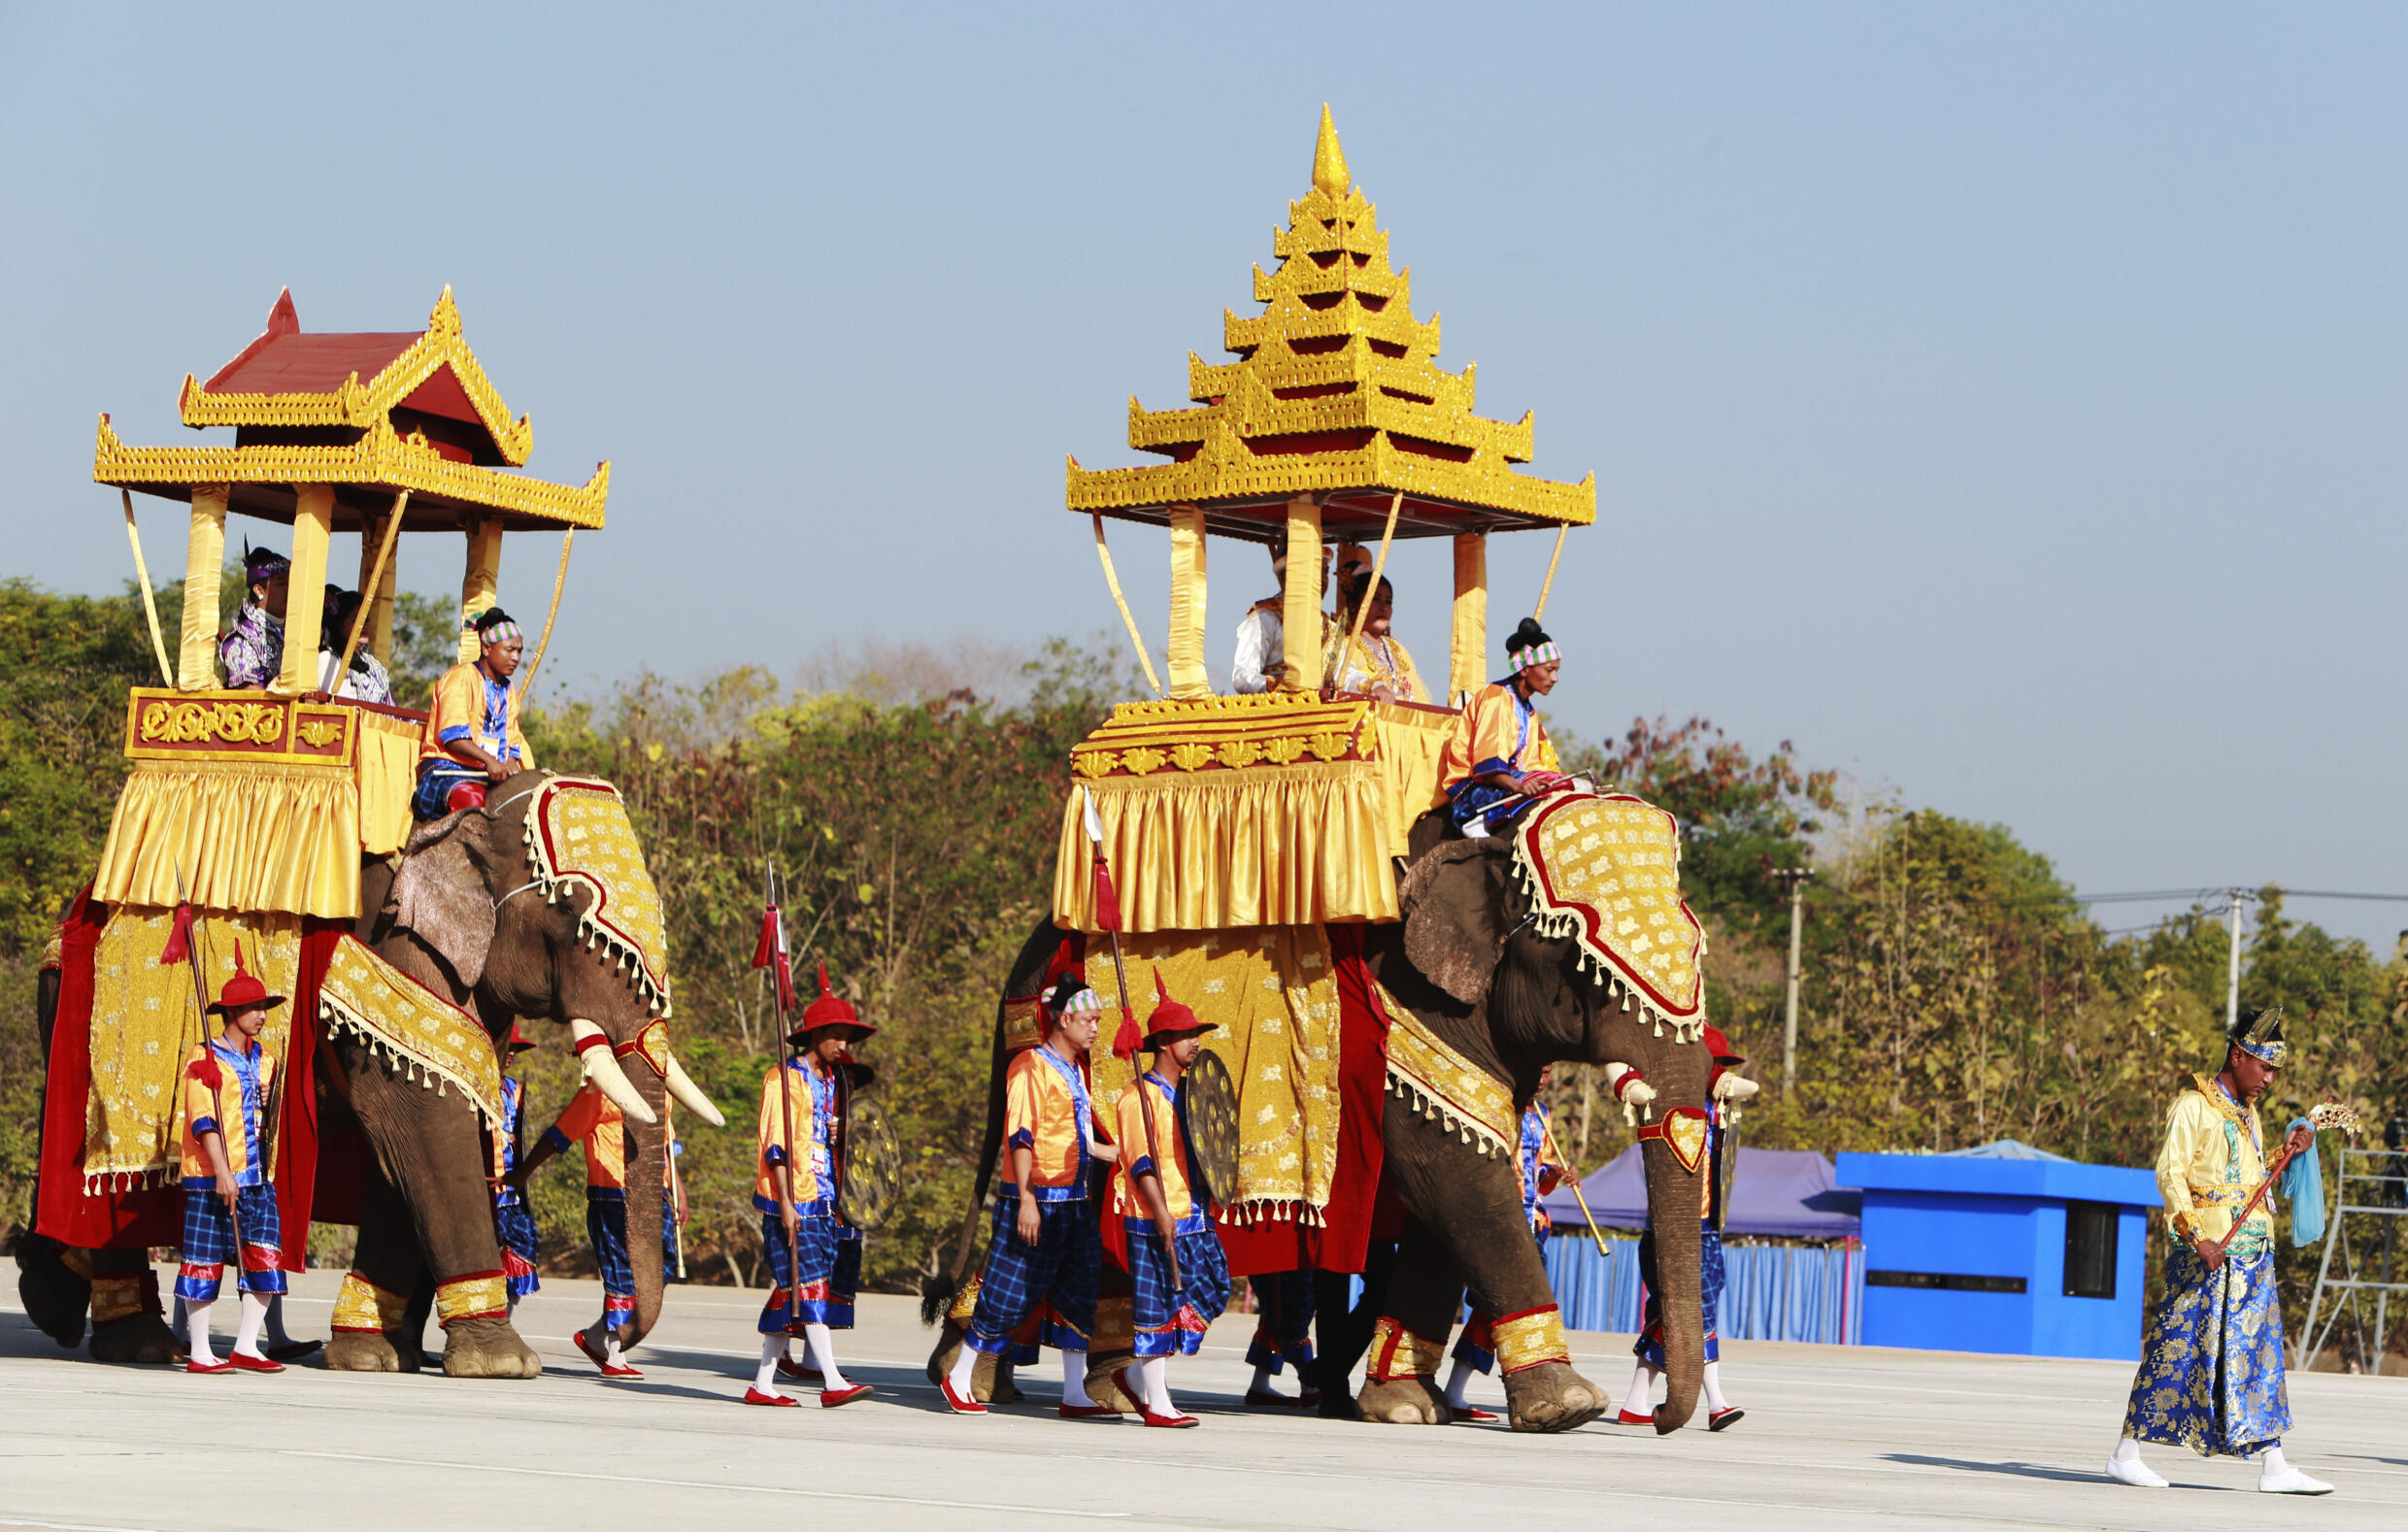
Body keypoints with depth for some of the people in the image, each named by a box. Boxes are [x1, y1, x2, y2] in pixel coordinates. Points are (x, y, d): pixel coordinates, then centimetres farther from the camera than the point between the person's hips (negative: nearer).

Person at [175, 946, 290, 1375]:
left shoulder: (264, 1061, 16)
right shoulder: (205, 1061, -6)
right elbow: (203, 1120, -13)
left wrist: (269, 1102, 8)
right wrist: (221, 1172, -19)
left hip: (257, 1176, 7)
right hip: (211, 1177, -7)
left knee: (266, 1257, -1)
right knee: (205, 1260, -2)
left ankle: (246, 1346, 7)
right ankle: (200, 1352, 5)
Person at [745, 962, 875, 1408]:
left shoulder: (833, 1080, 17)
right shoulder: (786, 1078, -7)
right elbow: (776, 1145, -11)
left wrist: (838, 1132, 7)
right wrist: (785, 1203, -16)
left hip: (824, 1200, 8)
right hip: (791, 1200, -8)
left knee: (791, 1292, 7)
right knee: (810, 1284, -13)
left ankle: (763, 1384, 11)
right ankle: (832, 1381, -19)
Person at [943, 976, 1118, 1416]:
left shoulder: (1076, 1070, 16)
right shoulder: (1031, 1066, -11)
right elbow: (1020, 1136, -17)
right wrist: (1026, 1199, -22)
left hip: (1074, 1204, 8)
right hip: (1036, 1200, -8)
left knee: (1078, 1295, 5)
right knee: (1010, 1295, -4)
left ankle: (1075, 1395, 8)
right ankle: (958, 1379, 8)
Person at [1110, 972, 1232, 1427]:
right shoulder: (1141, 1097, -11)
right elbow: (1141, 1161, -17)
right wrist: (1160, 1212, -23)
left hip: (1192, 1219, 9)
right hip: (1155, 1223, -9)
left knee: (1205, 1297, 7)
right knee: (1157, 1310, -4)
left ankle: (1137, 1377, 18)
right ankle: (1156, 1404, 2)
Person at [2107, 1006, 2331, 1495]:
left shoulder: (2247, 1112, 19)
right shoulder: (2193, 1106, -7)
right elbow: (2170, 1174, -14)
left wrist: (2287, 1150, 11)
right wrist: (2198, 1237, -24)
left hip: (2252, 1253, 8)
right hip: (2205, 1252, -8)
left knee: (2259, 1353, 4)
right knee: (2177, 1347, -6)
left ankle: (2273, 1465, 3)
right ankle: (2127, 1454, 1)